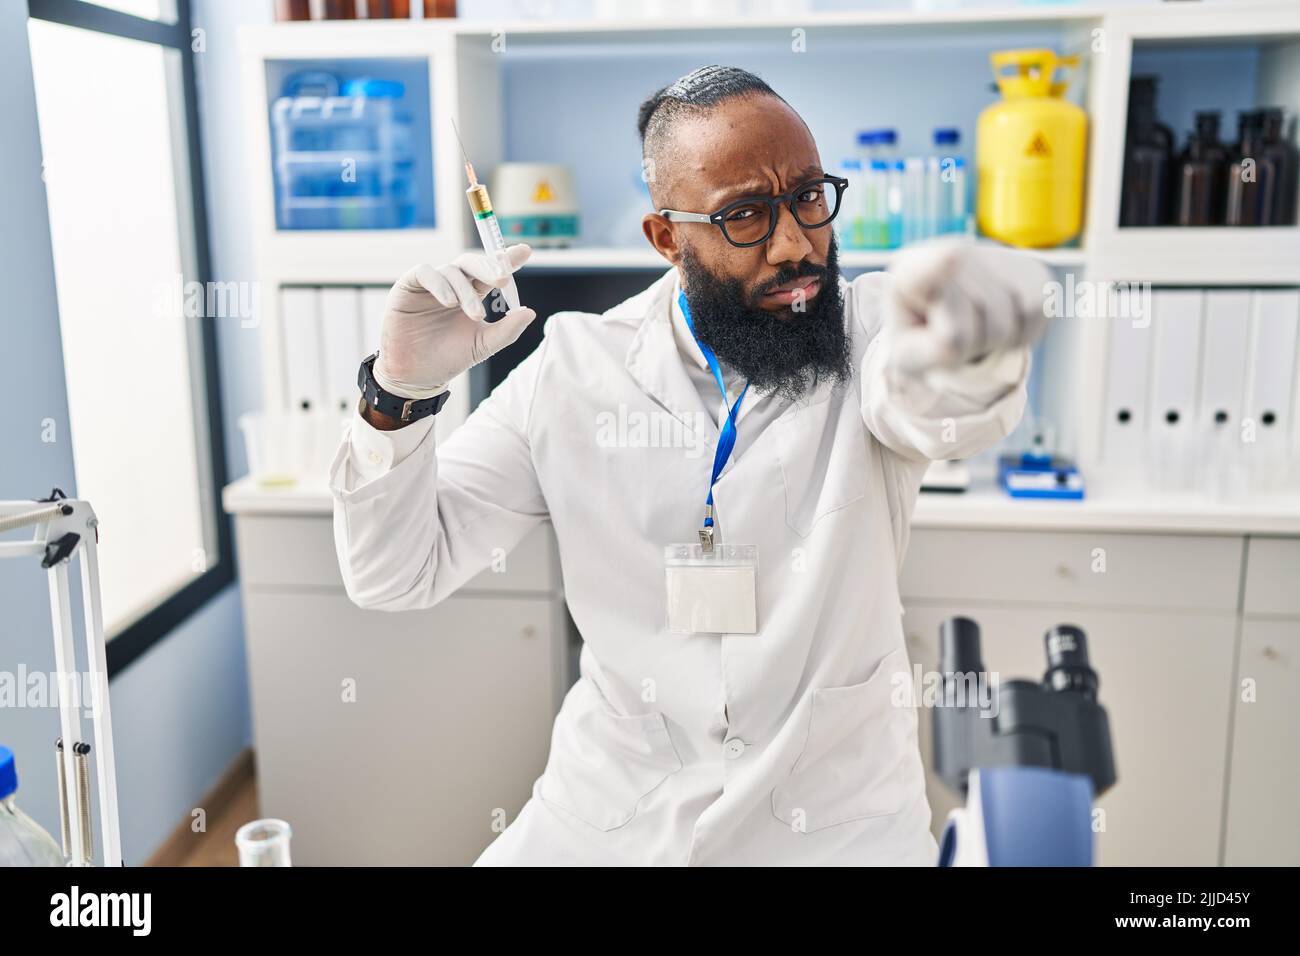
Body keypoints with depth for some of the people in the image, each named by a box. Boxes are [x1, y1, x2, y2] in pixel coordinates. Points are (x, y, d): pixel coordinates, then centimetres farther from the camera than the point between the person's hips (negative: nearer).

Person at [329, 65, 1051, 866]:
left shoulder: (870, 334, -10)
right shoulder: (576, 368, -7)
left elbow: (952, 403, -35)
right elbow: (396, 573, -4)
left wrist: (970, 327, -58)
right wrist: (401, 394, -21)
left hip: (840, 816, 0)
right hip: (612, 812, 1)